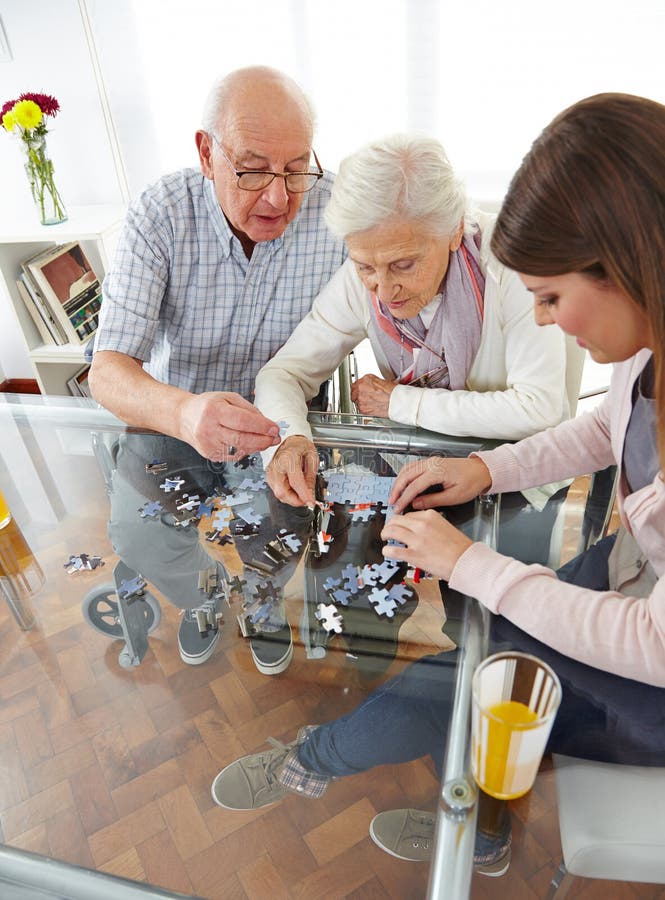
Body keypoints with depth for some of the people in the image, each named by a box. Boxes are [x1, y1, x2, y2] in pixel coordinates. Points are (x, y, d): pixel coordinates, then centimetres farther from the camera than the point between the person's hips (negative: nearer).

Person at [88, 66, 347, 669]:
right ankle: (200, 599, 23)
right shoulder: (160, 215, -18)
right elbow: (108, 370, -24)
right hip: (171, 414, 1)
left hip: (283, 419, 0)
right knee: (136, 534, -16)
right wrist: (182, 412, -49)